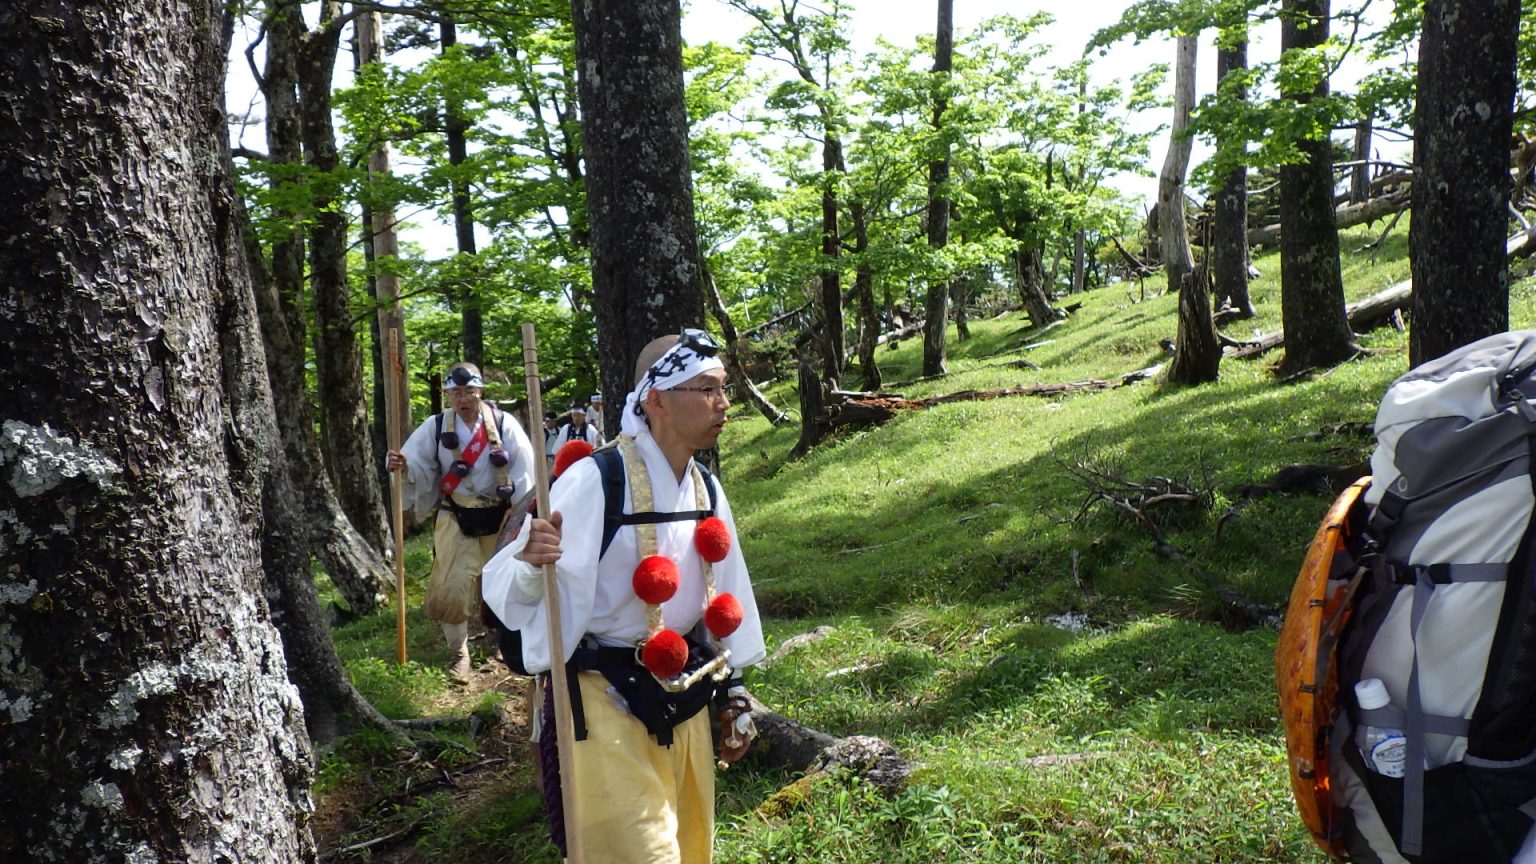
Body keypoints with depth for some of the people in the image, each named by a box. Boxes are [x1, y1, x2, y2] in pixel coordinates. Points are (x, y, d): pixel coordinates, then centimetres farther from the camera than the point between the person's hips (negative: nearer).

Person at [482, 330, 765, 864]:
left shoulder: (705, 488, 2)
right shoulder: (595, 481, -20)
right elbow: (513, 590, -19)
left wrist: (732, 695, 15)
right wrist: (530, 562, -42)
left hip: (685, 697, 7)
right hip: (608, 703, -7)